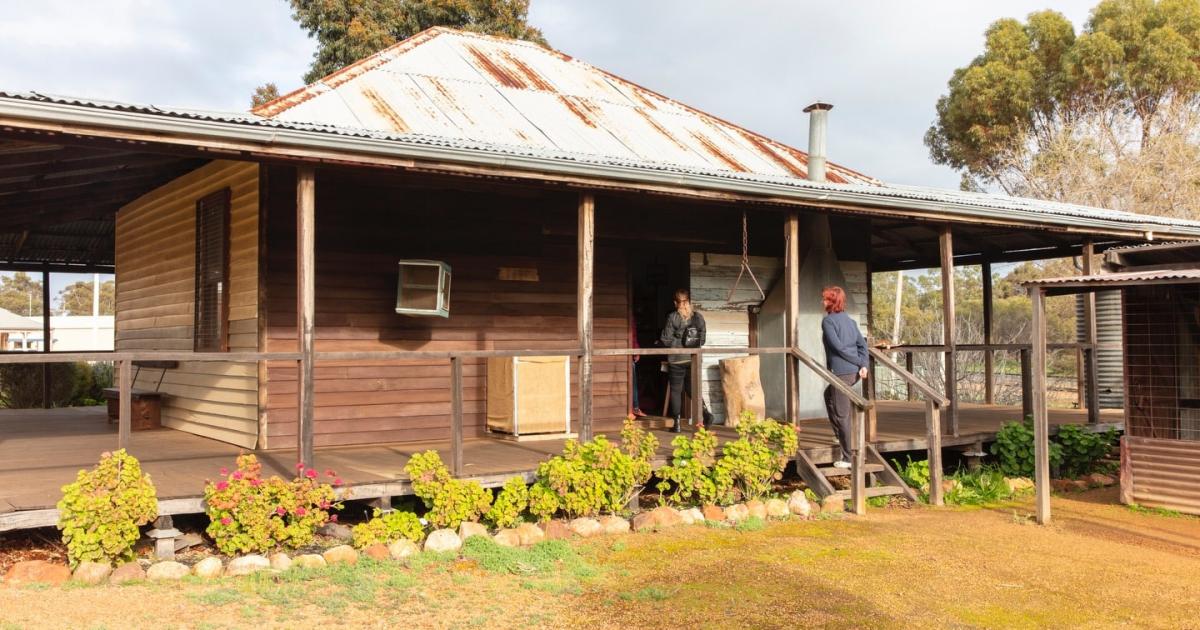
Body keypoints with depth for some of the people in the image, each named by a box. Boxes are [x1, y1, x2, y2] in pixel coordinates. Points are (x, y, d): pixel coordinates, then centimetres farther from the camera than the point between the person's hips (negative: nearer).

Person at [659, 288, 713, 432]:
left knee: (676, 390, 5)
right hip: (694, 359, 4)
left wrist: (679, 343, 5)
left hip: (676, 359, -4)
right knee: (692, 389, 16)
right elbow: (702, 340, 6)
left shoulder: (673, 317, -11)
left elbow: (666, 339, -12)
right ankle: (705, 411, -6)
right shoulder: (699, 317, 1)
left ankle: (677, 423, 4)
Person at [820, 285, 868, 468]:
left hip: (841, 372, -8)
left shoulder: (828, 321, -6)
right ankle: (840, 435, 33)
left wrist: (859, 363, -8)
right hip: (855, 372, 8)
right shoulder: (849, 320, 16)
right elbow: (862, 344, 9)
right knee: (829, 395, 32)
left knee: (842, 415, -2)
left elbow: (838, 346, -15)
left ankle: (848, 457, 0)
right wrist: (863, 365, 0)